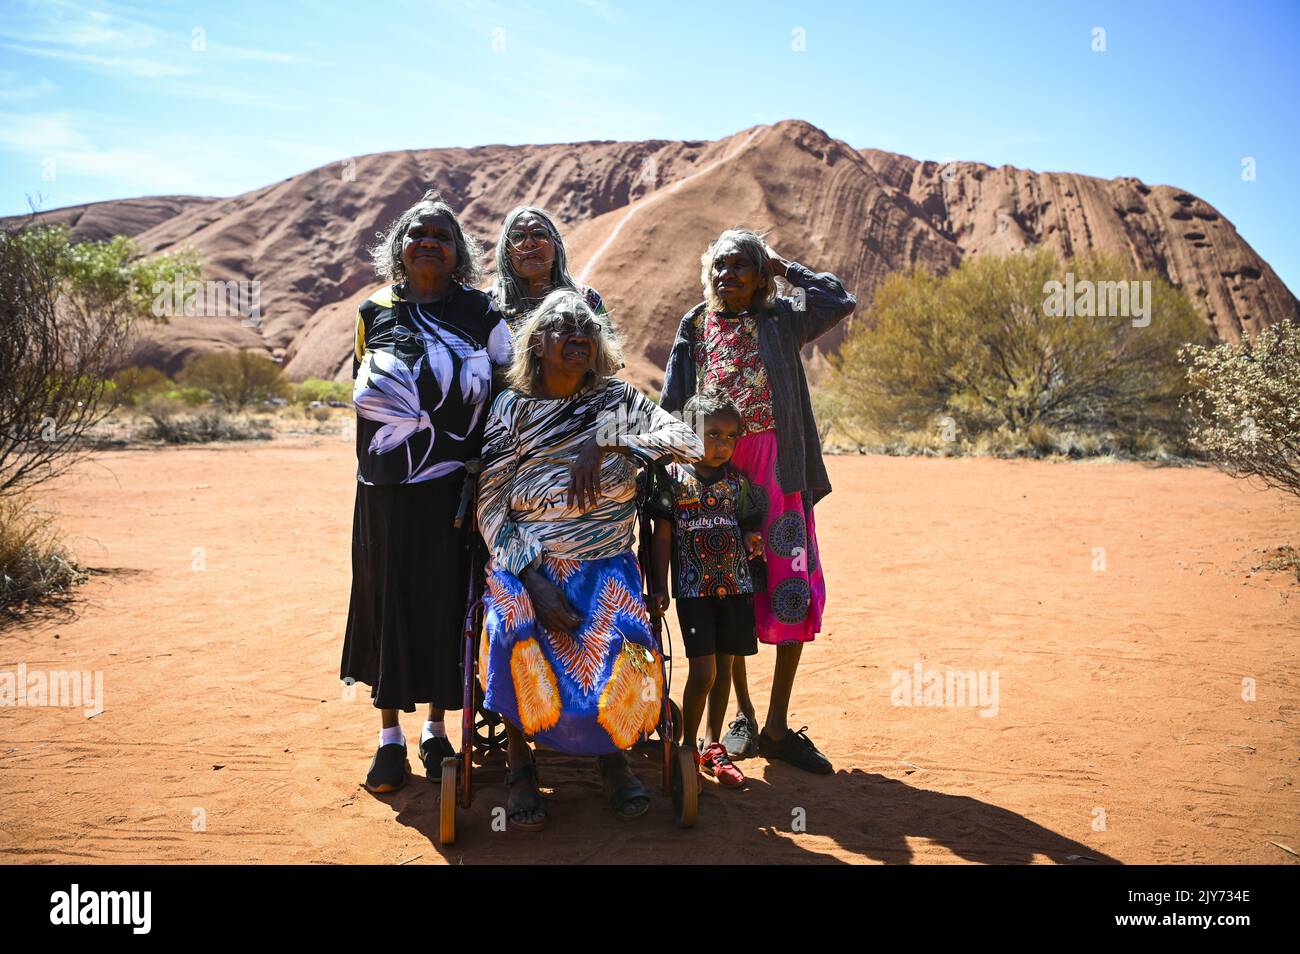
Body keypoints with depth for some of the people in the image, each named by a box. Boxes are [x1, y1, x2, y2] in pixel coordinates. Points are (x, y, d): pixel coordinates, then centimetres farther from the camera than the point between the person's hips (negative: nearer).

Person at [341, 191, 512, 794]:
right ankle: (390, 736, 17)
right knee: (389, 602, 5)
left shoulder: (480, 312, 5)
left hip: (456, 487, -1)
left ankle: (436, 730, 20)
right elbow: (365, 398, 15)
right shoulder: (375, 314, 8)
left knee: (447, 602, 4)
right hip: (388, 490, 1)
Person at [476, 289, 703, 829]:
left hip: (603, 562, 1)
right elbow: (490, 507, -4)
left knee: (622, 646, -26)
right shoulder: (510, 409, 2)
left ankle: (613, 755, 3)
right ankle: (521, 765, -9)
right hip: (526, 562, -1)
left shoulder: (617, 400, 6)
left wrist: (603, 444, -18)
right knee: (518, 635, -31)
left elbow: (687, 441, -8)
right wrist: (535, 581, -17)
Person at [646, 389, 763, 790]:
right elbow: (663, 538, -4)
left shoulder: (737, 482, 5)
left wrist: (753, 540, -8)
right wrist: (659, 589, -7)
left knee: (723, 667, 11)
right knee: (703, 670, -9)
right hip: (694, 589, -4)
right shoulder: (674, 477, -5)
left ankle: (712, 746, 25)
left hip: (735, 587, 4)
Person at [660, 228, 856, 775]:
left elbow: (842, 302, -5)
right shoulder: (694, 327, 10)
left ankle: (777, 727, 9)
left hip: (777, 472, 0)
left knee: (795, 594, -2)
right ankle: (743, 715, 21)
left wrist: (785, 269, 3)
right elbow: (672, 407, 8)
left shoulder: (781, 321, 8)